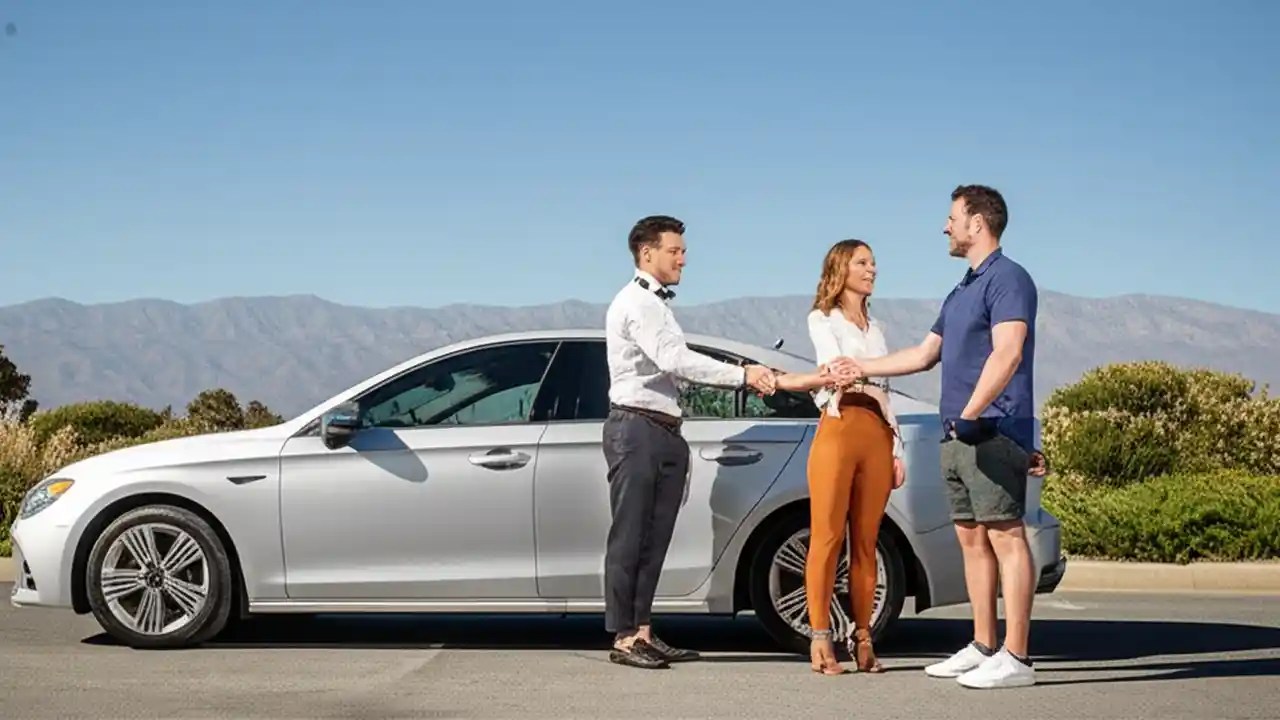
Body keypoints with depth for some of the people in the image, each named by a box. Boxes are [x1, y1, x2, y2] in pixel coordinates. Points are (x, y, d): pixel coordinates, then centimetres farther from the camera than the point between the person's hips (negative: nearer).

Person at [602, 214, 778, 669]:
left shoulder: (656, 304, 22)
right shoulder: (636, 302, -9)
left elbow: (676, 366, 15)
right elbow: (674, 360, -20)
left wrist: (745, 377, 4)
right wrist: (742, 375, -20)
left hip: (665, 433, 9)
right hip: (636, 428, -9)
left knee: (654, 539, 7)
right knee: (629, 537, -7)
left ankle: (641, 633, 9)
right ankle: (623, 638, -6)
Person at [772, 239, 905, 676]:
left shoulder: (874, 327, 25)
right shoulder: (822, 318, 8)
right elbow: (838, 365, -10)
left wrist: (897, 449, 13)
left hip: (878, 434, 5)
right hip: (838, 429, -5)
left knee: (866, 541, 3)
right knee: (827, 537, -9)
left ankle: (862, 638, 4)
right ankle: (820, 638, -10)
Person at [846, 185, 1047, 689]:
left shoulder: (1007, 278, -7)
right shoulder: (961, 291, 22)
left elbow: (1007, 353, -20)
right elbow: (925, 354, 31)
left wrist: (972, 412, -27)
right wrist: (859, 368, 32)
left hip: (992, 433, -10)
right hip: (957, 435, 10)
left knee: (1005, 537, -10)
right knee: (972, 539, 9)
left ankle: (1015, 657, -12)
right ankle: (983, 648, 14)